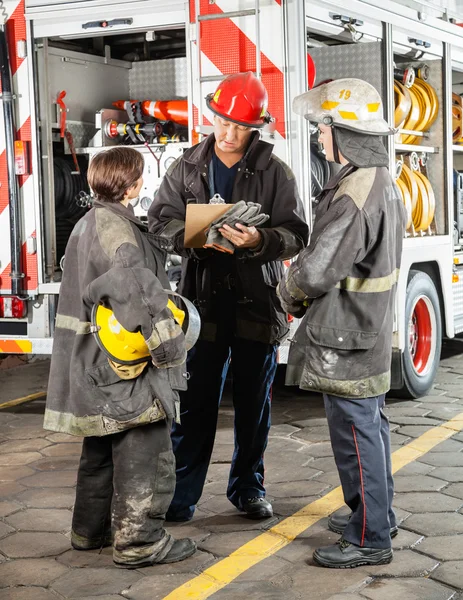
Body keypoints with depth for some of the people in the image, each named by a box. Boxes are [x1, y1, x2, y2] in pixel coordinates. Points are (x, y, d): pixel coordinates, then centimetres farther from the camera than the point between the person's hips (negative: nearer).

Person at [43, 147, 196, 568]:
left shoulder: (87, 224, 13)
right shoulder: (116, 228, -19)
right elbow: (135, 287, -31)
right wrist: (168, 345, -23)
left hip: (96, 367, 10)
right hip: (129, 372, -10)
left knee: (101, 451, 21)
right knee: (146, 455, 0)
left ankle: (90, 530, 32)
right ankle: (139, 541, 8)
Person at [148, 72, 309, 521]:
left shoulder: (275, 172, 0)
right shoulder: (187, 168, 5)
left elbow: (296, 234, -5)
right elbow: (160, 220, -1)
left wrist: (260, 240, -25)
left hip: (258, 303, 0)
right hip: (204, 302, 0)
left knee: (254, 401, 11)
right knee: (195, 401, 2)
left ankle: (248, 487, 26)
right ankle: (182, 491, 11)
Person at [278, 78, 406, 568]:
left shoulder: (353, 194, -24)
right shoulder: (383, 182, 9)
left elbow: (316, 270, -26)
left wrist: (288, 294, -4)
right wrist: (308, 298, 10)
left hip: (345, 339, -10)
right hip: (370, 329, 10)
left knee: (355, 433, -1)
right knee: (370, 424, 20)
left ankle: (370, 539, 8)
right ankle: (376, 515, 34)